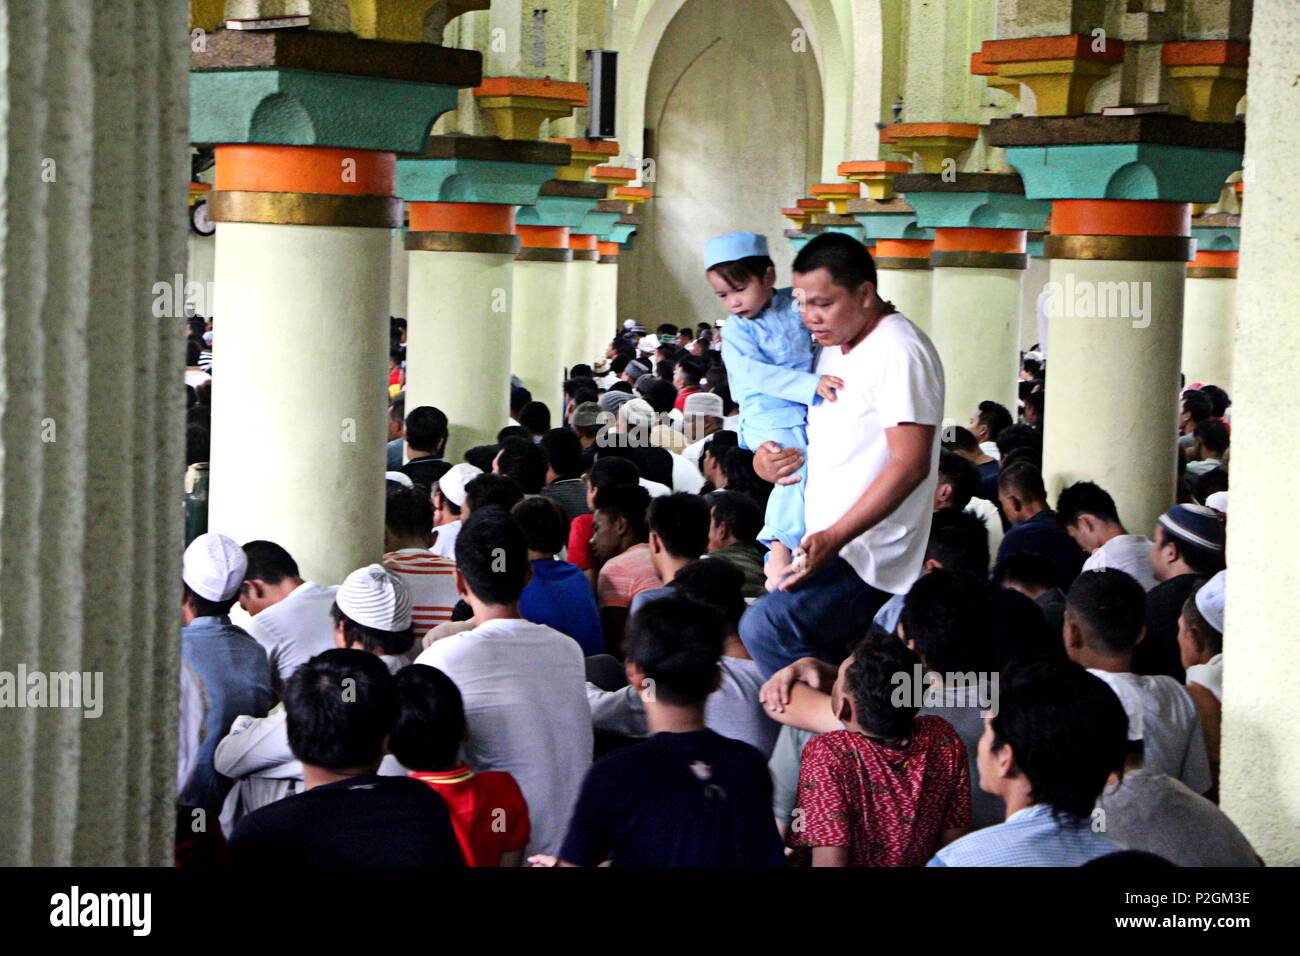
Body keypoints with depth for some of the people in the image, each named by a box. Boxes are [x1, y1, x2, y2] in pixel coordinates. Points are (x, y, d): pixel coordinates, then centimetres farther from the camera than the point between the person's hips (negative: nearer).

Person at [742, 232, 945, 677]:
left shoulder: (899, 352, -14)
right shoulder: (833, 348, 15)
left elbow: (910, 464, -21)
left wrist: (834, 538, -26)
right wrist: (763, 455, 6)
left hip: (869, 555, -9)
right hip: (830, 547, 10)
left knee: (764, 630, -23)